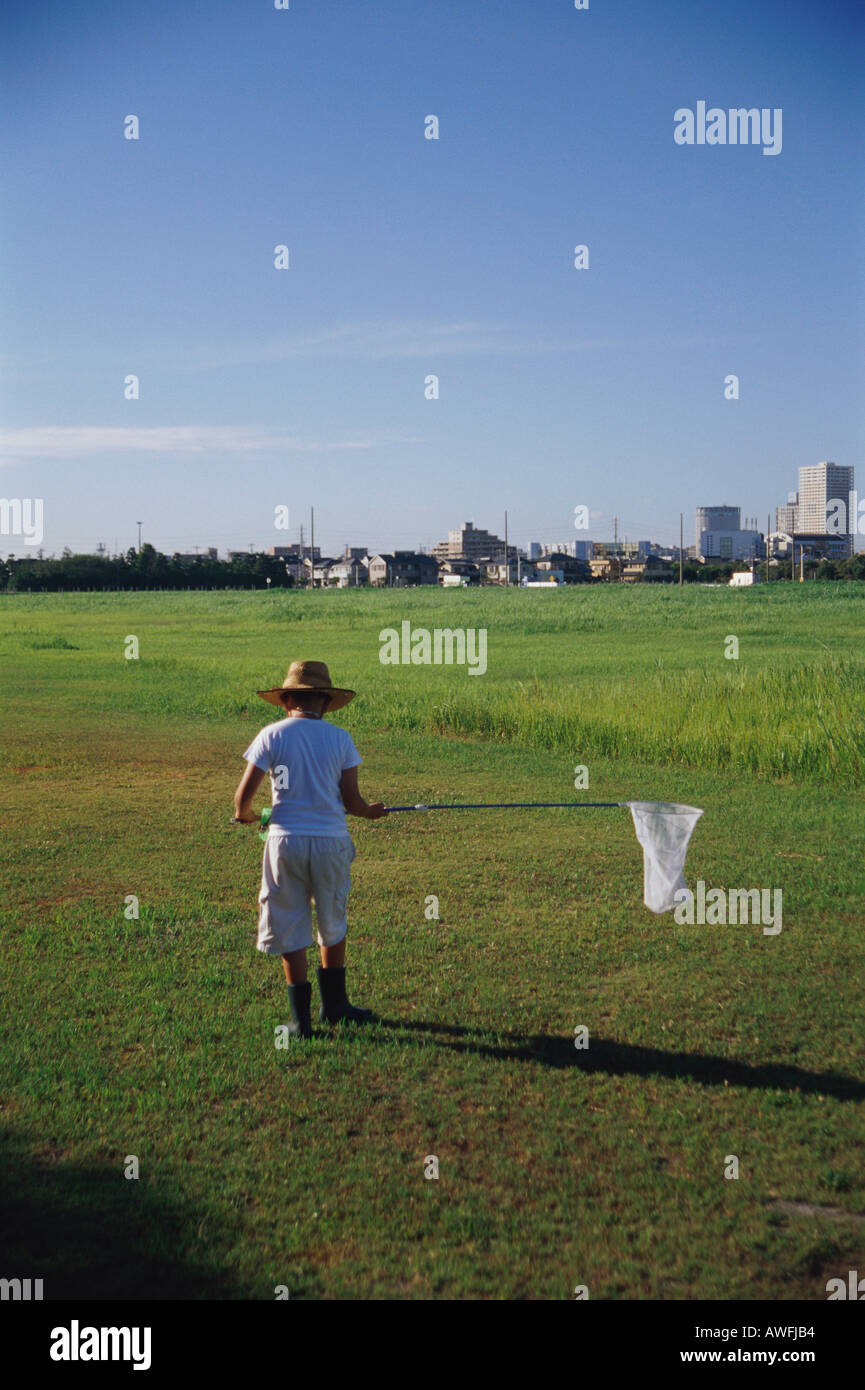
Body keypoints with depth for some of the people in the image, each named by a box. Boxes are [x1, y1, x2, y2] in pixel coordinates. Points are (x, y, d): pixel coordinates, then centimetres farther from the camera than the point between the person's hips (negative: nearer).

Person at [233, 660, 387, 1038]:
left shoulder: (272, 735, -2)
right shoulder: (340, 738, 0)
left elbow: (244, 793, -5)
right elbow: (351, 800, 0)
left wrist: (244, 814, 17)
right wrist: (371, 811, 21)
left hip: (286, 841, -1)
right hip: (331, 840, 1)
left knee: (290, 931, 9)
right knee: (333, 925, 19)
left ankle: (301, 1018, 13)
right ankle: (334, 1004, 31)